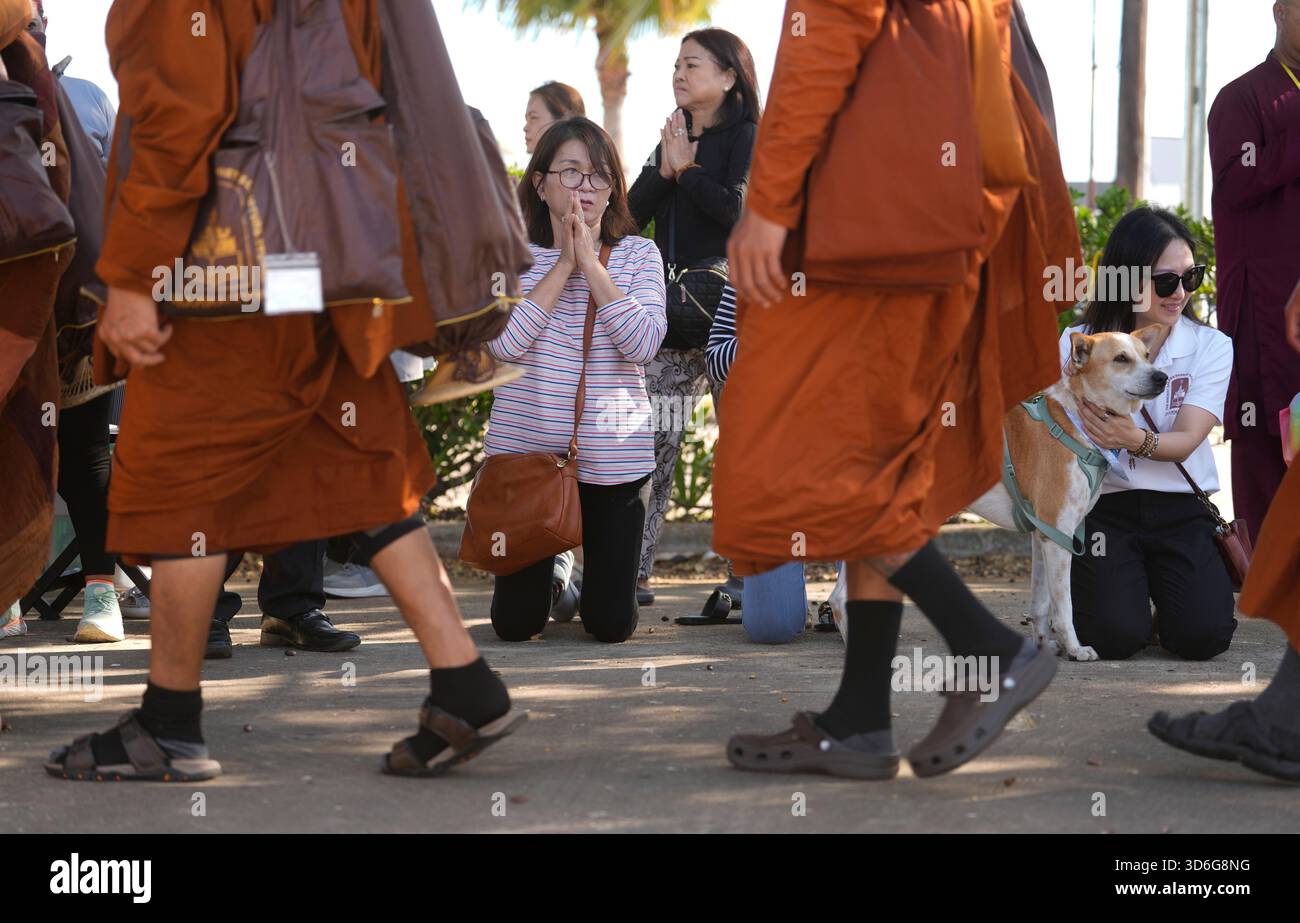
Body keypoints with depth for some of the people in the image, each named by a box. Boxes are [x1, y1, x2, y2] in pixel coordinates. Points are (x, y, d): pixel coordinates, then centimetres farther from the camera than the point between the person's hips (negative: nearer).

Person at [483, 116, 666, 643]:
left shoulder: (637, 256, 0)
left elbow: (643, 343, -15)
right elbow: (504, 343, -15)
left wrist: (591, 263, -17)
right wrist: (564, 265, -14)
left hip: (611, 456, 0)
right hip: (525, 447, 0)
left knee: (611, 625, 1)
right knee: (515, 622, 2)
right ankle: (547, 571, 38)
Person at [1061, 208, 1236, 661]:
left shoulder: (1211, 347, 0)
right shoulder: (1079, 343, 0)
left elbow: (1185, 440, -11)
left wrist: (1135, 439, -33)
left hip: (1181, 509, 1)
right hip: (1104, 508, -1)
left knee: (1202, 636, -21)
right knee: (1115, 638, -22)